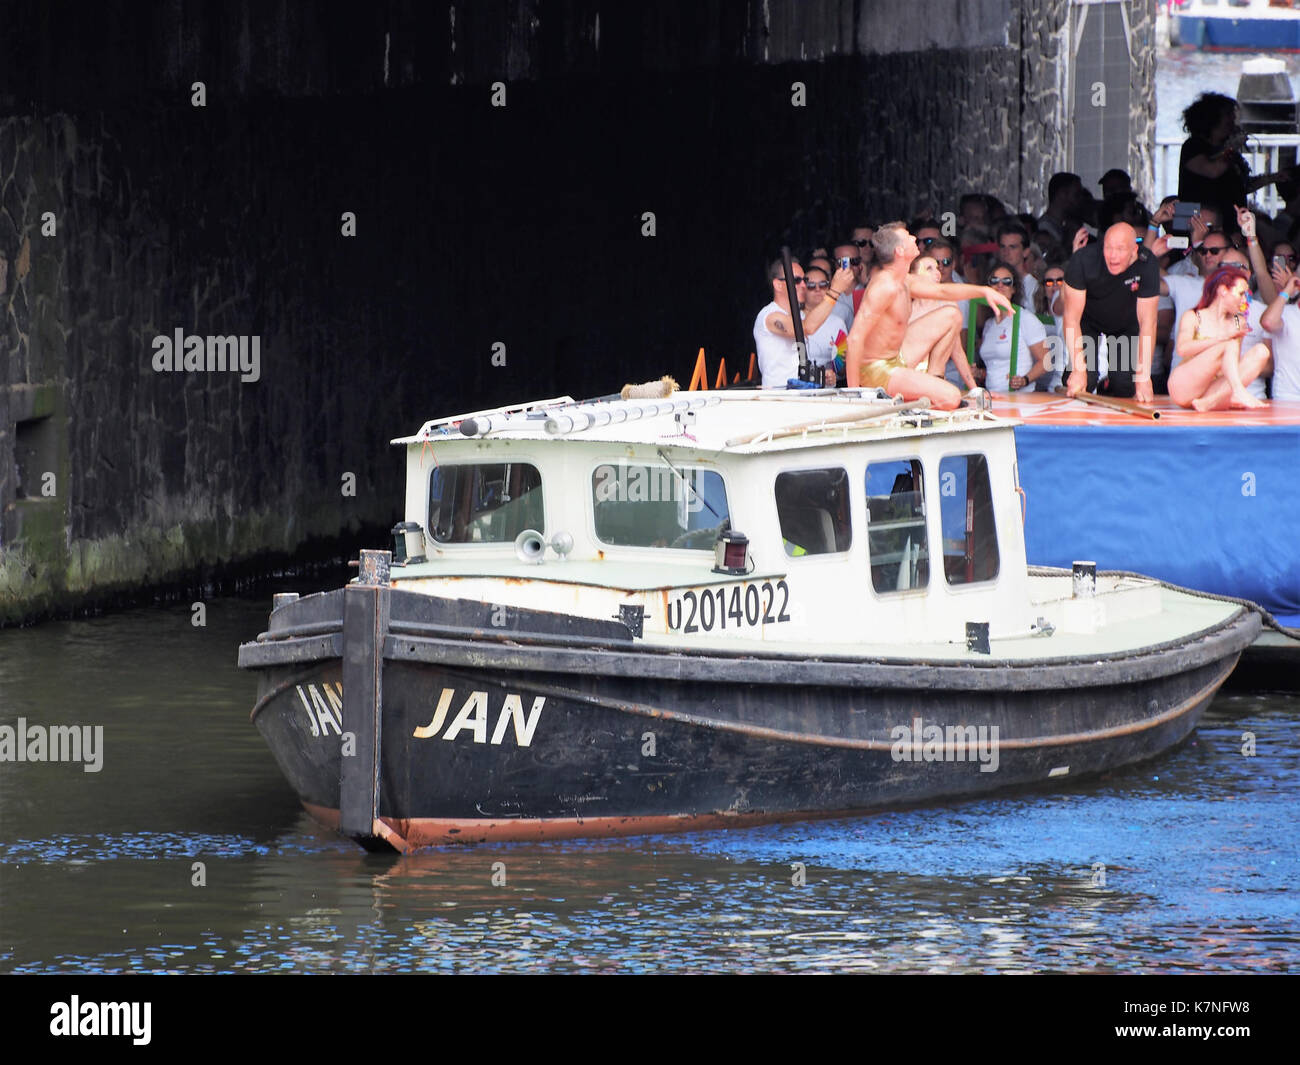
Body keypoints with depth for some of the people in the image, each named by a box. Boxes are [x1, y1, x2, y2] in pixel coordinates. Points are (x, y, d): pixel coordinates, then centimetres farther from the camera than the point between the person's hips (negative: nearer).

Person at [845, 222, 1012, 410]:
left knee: (951, 316, 18)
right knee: (951, 398, -26)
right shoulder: (885, 287, -26)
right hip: (879, 371, -10)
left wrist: (983, 291, 10)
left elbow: (942, 290, 23)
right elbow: (855, 338, -30)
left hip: (897, 358, 10)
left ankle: (933, 380, 15)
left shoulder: (904, 282, 6)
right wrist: (854, 395, -29)